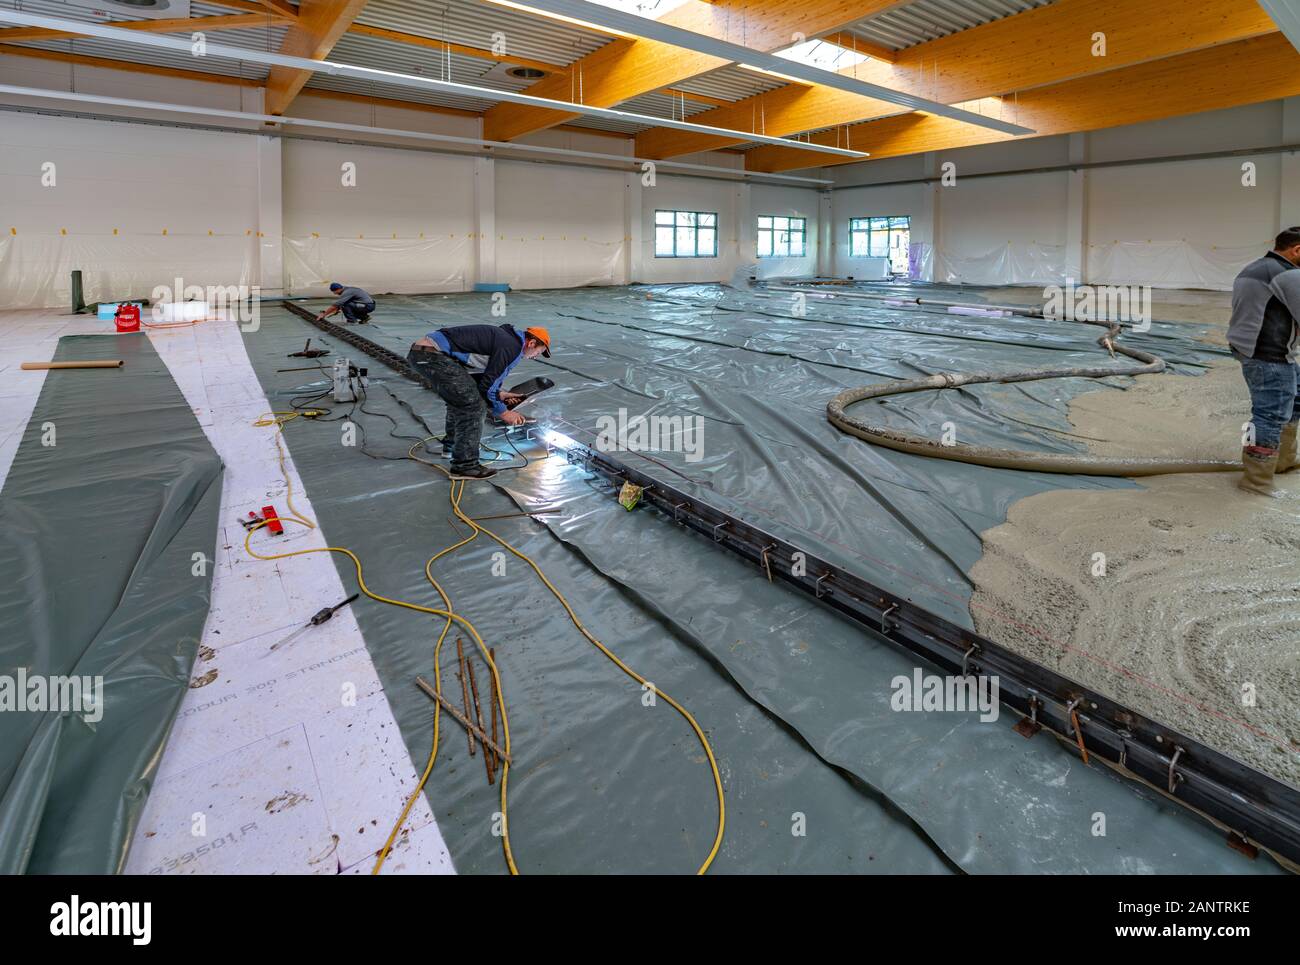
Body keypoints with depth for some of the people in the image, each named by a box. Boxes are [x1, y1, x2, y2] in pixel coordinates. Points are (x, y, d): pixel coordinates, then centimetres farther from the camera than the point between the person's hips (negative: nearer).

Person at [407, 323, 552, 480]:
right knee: (472, 404, -7)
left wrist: (499, 394, 28)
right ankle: (464, 466, -4)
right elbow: (487, 385, -9)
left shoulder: (502, 336, 21)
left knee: (460, 398, 26)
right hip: (434, 355, -10)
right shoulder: (512, 346, -9)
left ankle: (452, 445, 41)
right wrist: (503, 413, 3)